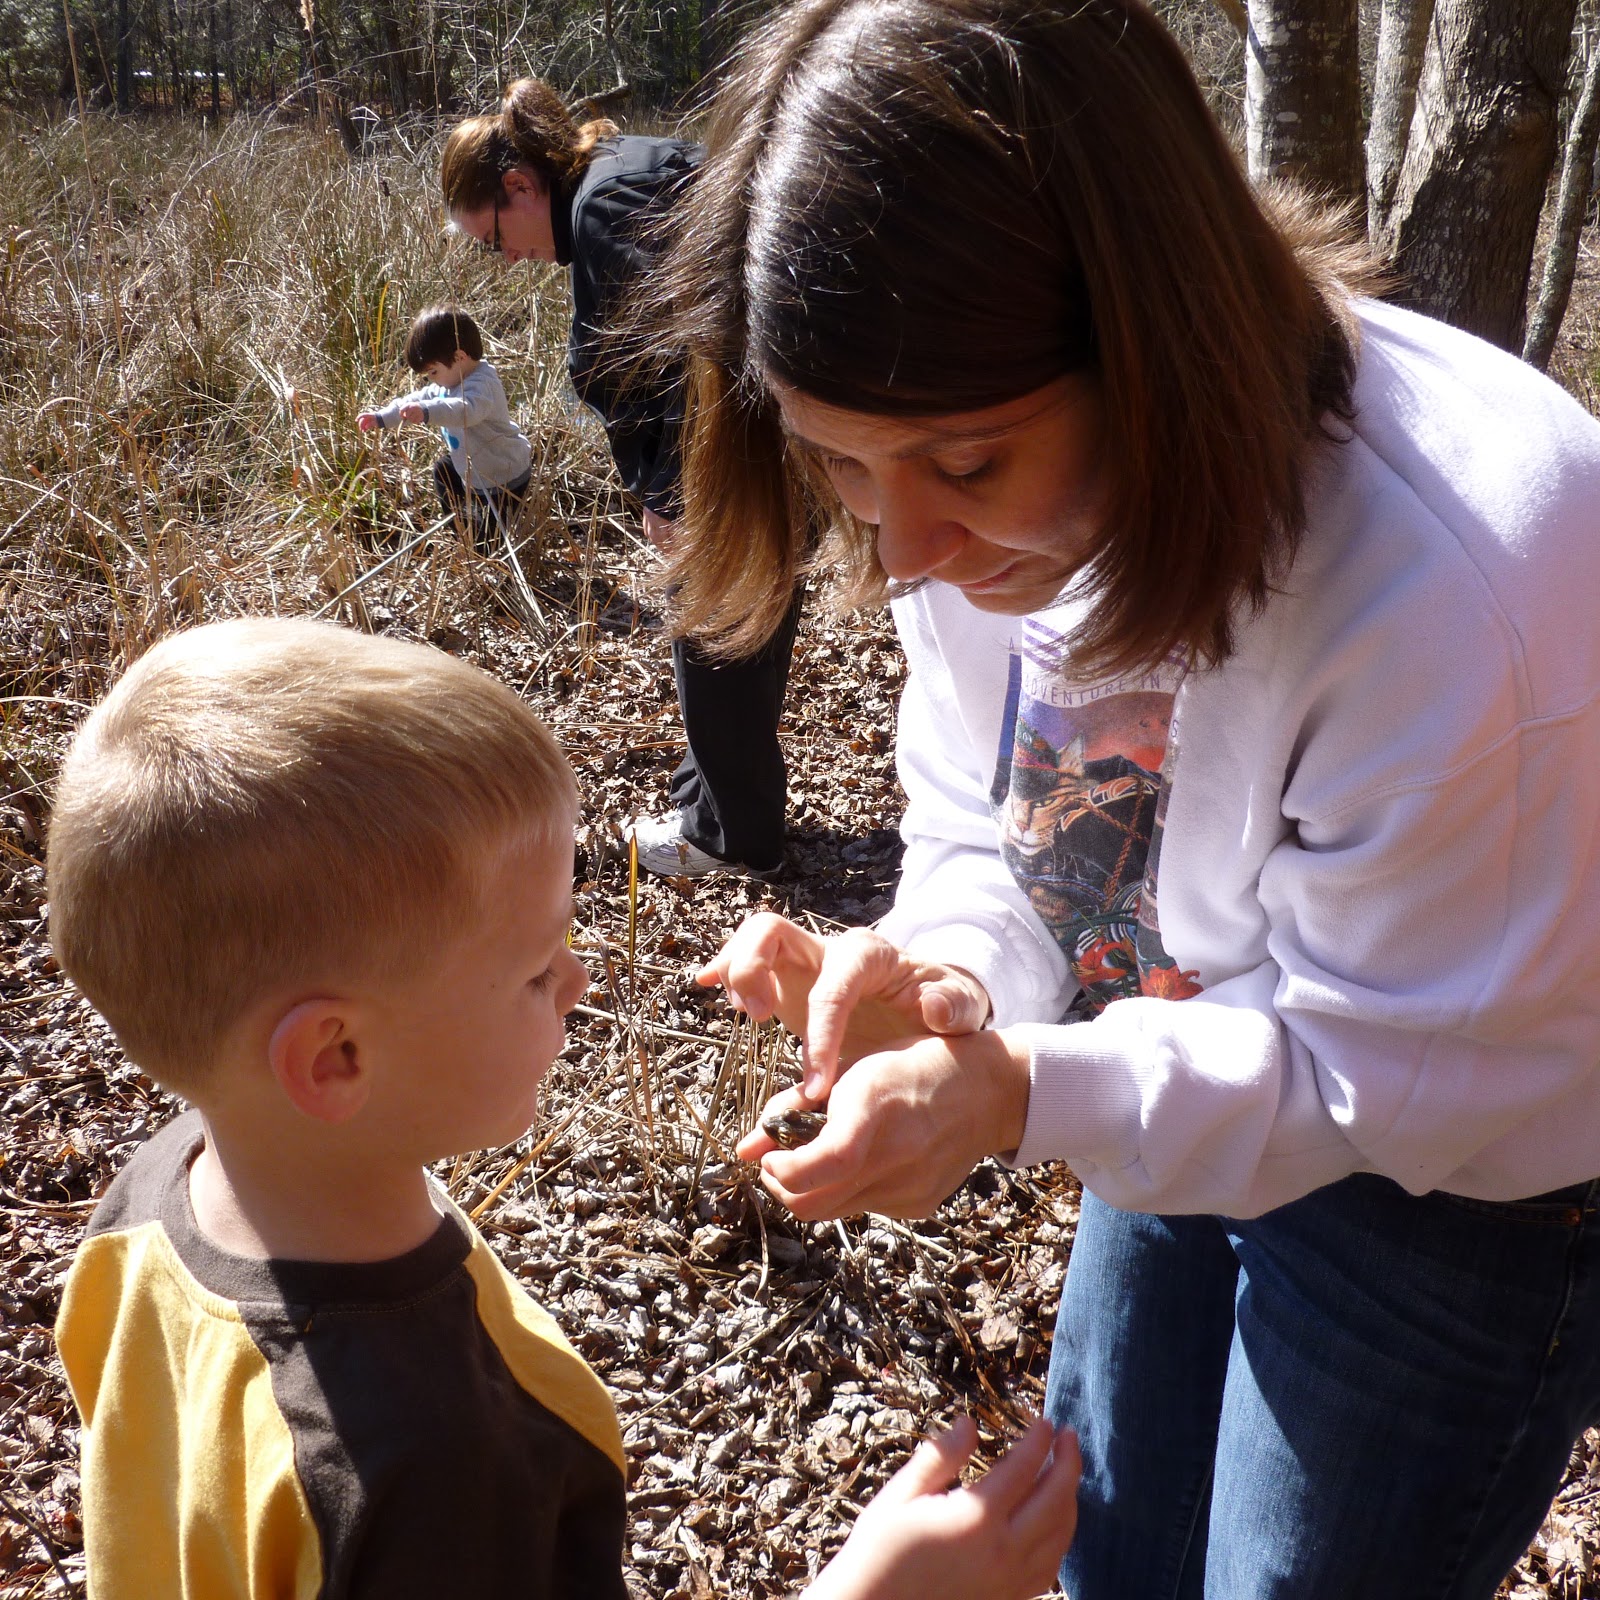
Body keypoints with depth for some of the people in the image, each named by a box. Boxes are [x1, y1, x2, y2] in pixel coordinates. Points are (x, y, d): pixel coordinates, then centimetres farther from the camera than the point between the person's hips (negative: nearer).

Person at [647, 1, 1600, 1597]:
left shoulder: (1461, 584, -38)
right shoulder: (994, 498, -17)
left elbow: (1408, 1058, -27)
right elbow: (987, 830, -4)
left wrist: (1023, 1094, -38)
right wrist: (947, 981, -26)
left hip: (1462, 1181, -5)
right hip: (1210, 1085, 6)